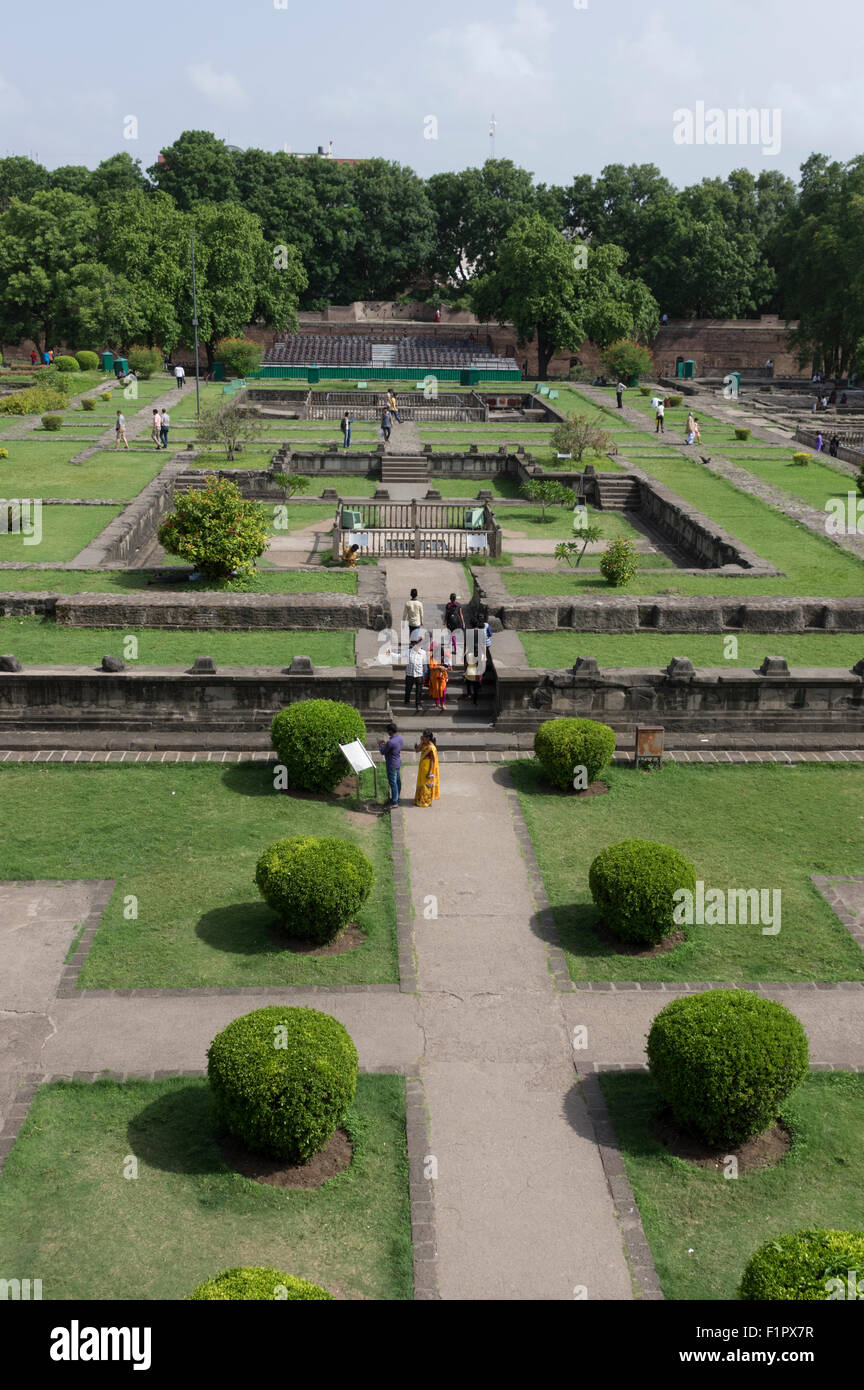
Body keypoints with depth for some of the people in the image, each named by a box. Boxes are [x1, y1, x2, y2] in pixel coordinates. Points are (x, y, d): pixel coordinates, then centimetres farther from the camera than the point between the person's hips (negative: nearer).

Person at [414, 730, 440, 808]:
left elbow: (432, 761, -21)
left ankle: (427, 801, 17)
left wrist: (429, 773, -20)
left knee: (427, 785, 4)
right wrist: (421, 742, -10)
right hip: (422, 768, 9)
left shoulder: (431, 748, -24)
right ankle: (420, 799, 34)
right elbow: (416, 750, 1)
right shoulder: (424, 745, 1)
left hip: (427, 769, -9)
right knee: (421, 783, 20)